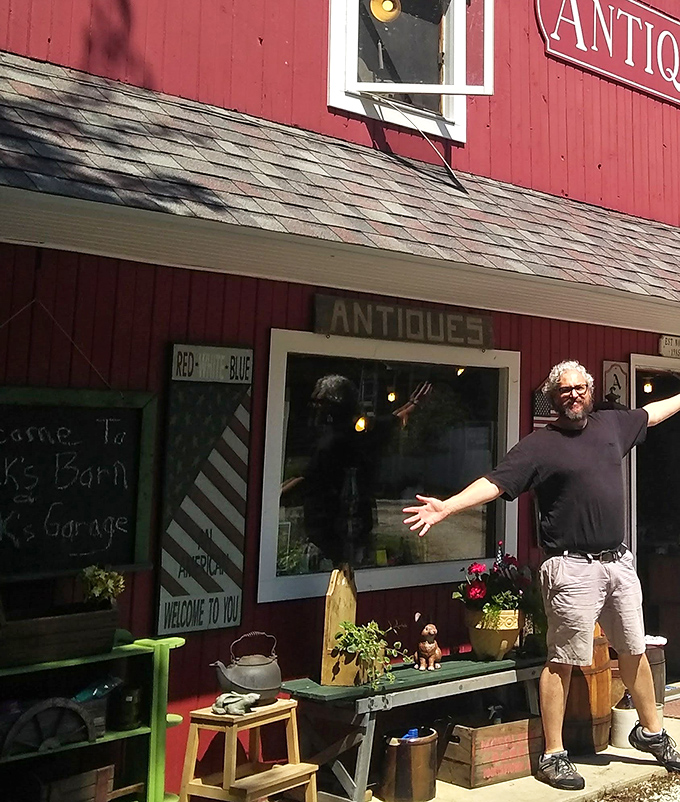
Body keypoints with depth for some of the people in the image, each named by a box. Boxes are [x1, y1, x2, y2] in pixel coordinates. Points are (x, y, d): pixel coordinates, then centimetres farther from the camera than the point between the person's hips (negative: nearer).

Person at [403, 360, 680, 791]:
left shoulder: (611, 423, 10)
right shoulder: (539, 445, -8)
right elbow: (495, 482, -17)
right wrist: (445, 507, -30)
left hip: (619, 561, 6)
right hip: (573, 567, -6)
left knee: (635, 650, 18)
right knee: (562, 661, -1)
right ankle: (554, 756, 10)